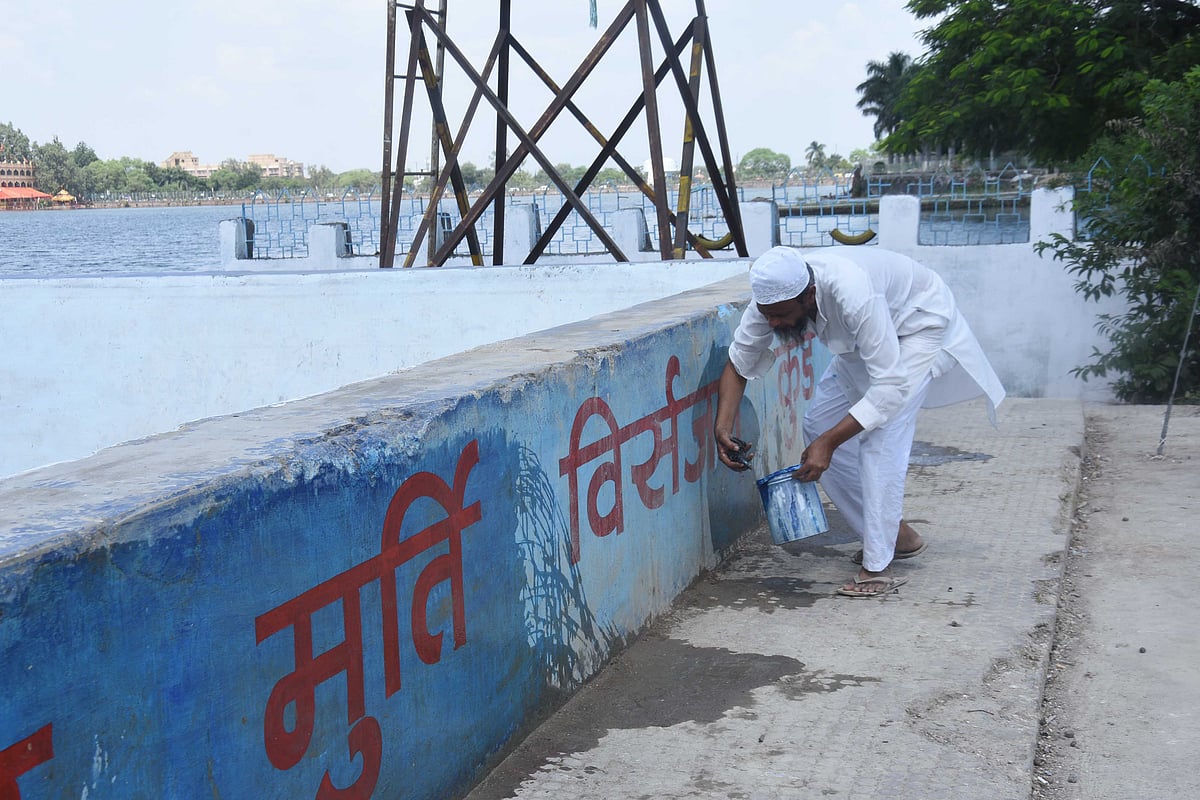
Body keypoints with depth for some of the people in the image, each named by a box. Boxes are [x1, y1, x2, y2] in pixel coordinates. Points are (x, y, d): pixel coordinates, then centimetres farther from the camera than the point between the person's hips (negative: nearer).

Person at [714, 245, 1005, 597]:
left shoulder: (851, 293, -43)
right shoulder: (775, 293, -22)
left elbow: (891, 384, -41)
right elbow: (739, 363, -10)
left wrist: (829, 443, -42)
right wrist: (722, 428, -24)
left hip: (921, 322, -8)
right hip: (864, 338, 8)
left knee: (880, 435, -22)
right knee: (819, 422, 1)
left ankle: (878, 567, -17)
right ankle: (896, 534, 13)